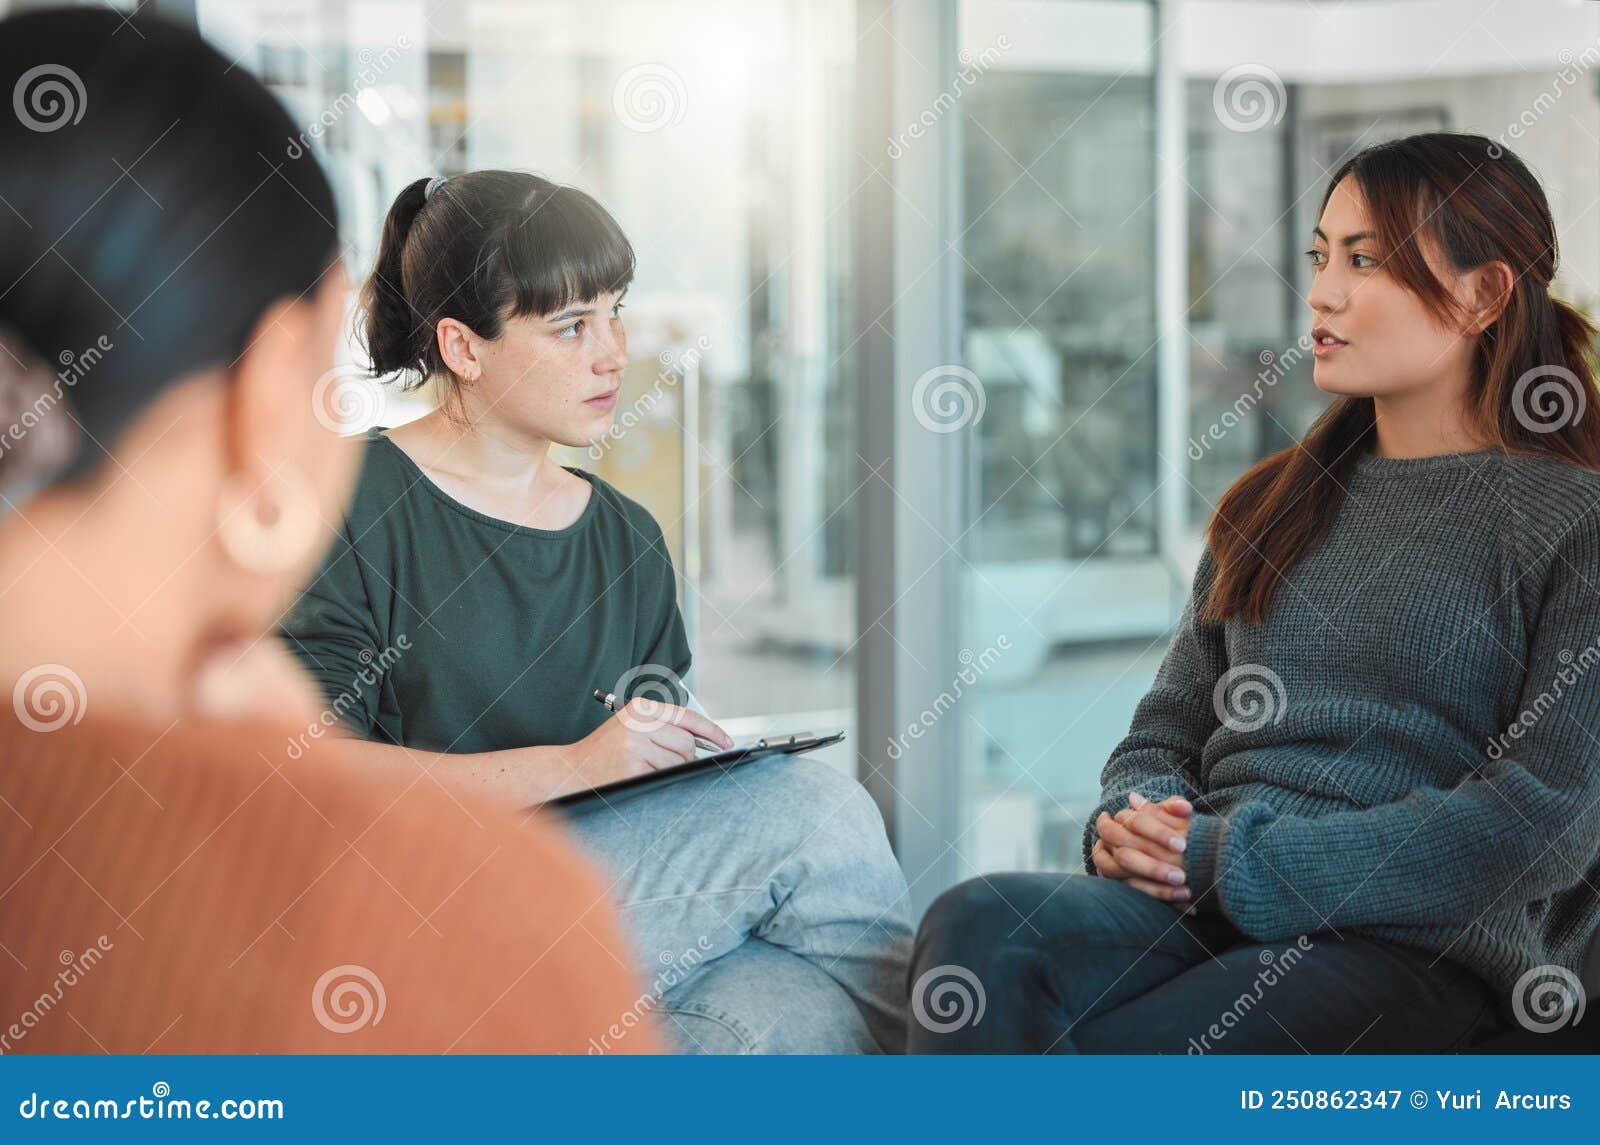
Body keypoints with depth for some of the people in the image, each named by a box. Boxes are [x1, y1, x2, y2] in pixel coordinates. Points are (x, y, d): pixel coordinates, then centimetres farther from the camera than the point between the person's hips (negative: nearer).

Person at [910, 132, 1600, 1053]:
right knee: (980, 929, -27)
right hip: (1208, 906, 6)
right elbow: (1167, 729, 24)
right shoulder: (1270, 503, 22)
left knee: (1099, 1057, -32)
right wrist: (1138, 824, -3)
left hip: (1425, 942, -5)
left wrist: (1237, 860, -12)